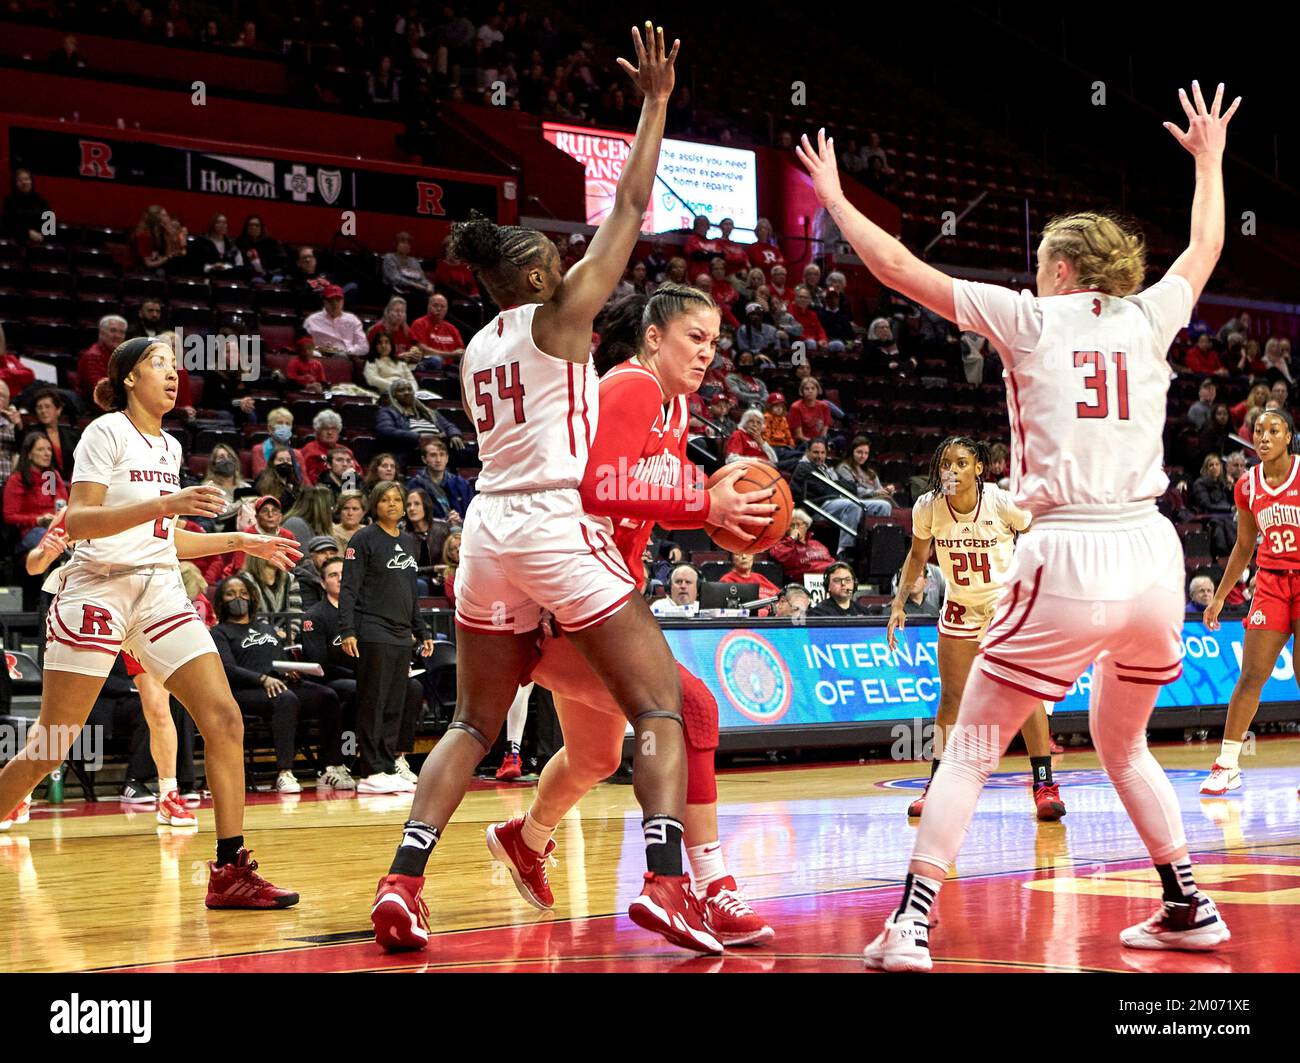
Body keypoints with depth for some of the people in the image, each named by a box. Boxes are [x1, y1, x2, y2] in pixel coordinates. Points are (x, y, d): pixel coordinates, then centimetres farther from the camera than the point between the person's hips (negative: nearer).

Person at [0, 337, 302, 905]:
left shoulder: (170, 447, 18)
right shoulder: (106, 432, -4)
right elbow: (77, 522, -15)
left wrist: (242, 542, 23)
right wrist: (164, 503, -24)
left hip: (160, 592, 6)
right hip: (98, 590, -6)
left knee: (224, 720, -8)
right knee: (47, 749, -3)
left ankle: (230, 869, -5)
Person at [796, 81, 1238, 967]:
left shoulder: (1032, 320, 0)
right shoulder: (1147, 318, 11)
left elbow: (900, 268, 4)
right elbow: (1206, 247, 32)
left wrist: (834, 197, 18)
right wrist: (1209, 159, 48)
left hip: (1070, 563, -5)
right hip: (1153, 558, 5)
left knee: (970, 751, 4)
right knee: (1123, 746, 27)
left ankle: (910, 927, -3)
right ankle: (1190, 911, 29)